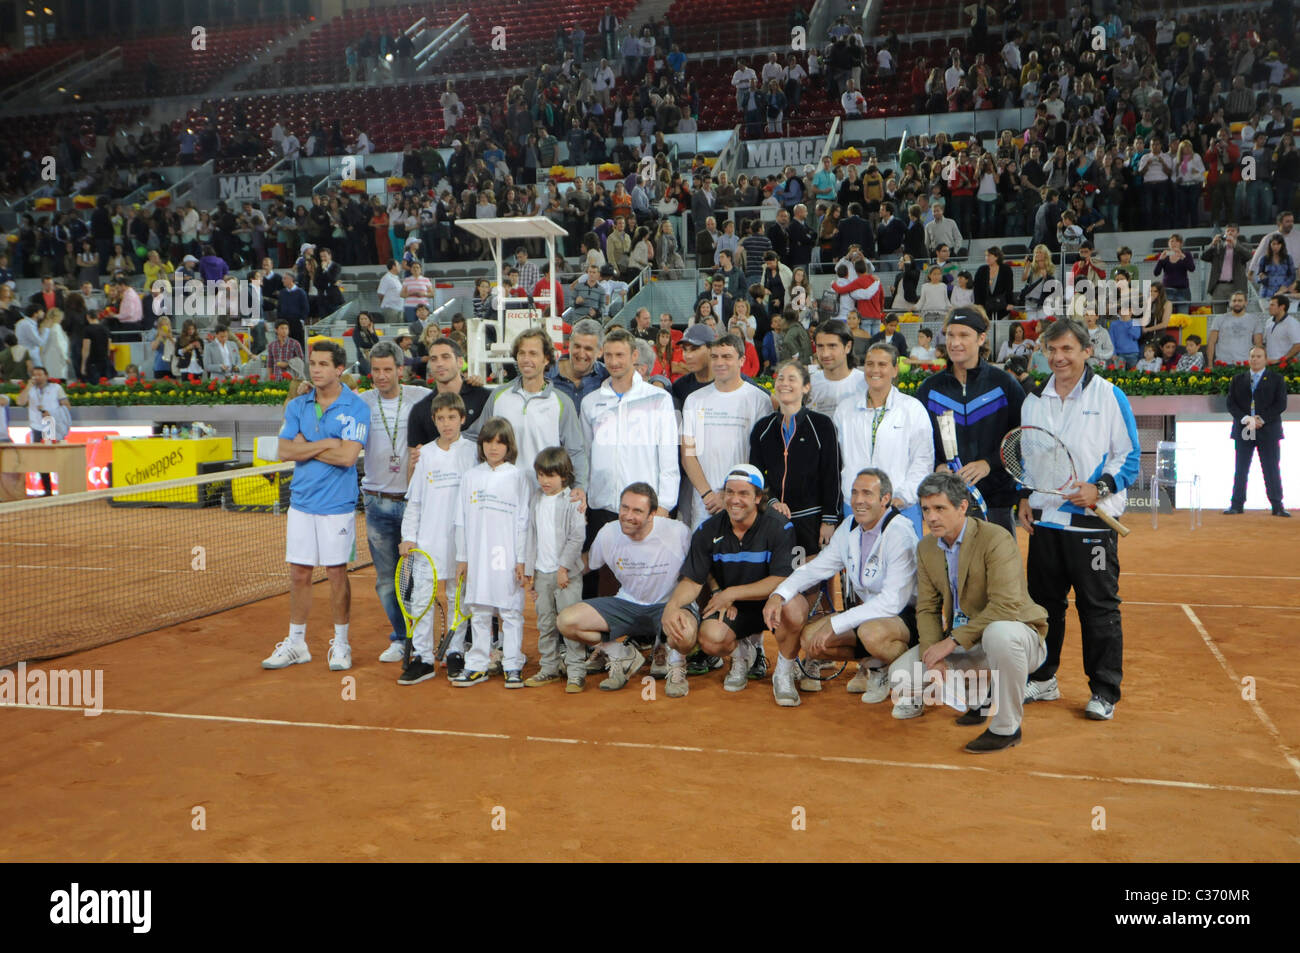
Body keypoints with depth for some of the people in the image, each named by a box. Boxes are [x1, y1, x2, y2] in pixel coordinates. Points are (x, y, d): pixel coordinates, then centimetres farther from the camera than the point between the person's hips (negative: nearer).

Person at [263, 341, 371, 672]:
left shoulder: (356, 407, -7)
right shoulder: (297, 406, 7)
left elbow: (348, 456, -18)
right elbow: (285, 451, -4)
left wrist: (306, 447, -9)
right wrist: (326, 444, -12)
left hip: (337, 505, -4)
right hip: (301, 502, 4)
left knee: (336, 573, 4)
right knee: (299, 573, 9)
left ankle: (340, 644, 19)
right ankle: (296, 643, 22)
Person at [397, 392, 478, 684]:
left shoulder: (472, 451, 1)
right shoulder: (426, 454, 6)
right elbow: (413, 501, 10)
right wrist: (408, 537, 4)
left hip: (461, 540, -2)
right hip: (427, 541, 2)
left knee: (457, 599, 7)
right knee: (422, 598, 0)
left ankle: (455, 653, 20)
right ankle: (422, 657, 8)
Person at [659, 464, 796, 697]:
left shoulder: (779, 527, -14)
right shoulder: (709, 530, -5)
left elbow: (782, 580, -18)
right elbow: (692, 581, -4)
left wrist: (731, 593, -18)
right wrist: (672, 605, -26)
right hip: (730, 607, 1)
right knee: (710, 639, -29)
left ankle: (786, 668, -3)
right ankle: (742, 653, 8)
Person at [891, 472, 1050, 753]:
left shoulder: (996, 539, -19)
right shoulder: (926, 548, 4)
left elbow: (1006, 606, -28)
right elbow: (927, 608, 4)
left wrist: (953, 640, -29)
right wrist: (932, 655, -13)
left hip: (1014, 633, -6)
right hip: (964, 643, 7)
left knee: (1000, 634, -42)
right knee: (902, 675, -10)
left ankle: (1006, 727, -18)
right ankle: (976, 700, 18)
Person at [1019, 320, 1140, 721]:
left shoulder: (1109, 396, -4)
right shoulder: (1035, 399, 10)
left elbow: (1129, 455, -3)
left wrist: (1099, 489, -17)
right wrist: (1024, 497, 6)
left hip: (1092, 520, -5)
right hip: (1044, 518, 5)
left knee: (1099, 606, 1)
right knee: (1044, 601, 13)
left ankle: (1105, 691, 13)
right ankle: (1043, 679, 27)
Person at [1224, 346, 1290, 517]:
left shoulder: (1277, 379, 6)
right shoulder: (1238, 379, 11)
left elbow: (1281, 404, -3)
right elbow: (1231, 403, 4)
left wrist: (1261, 419, -14)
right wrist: (1245, 419, -12)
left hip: (1268, 430, -2)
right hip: (1243, 431, 2)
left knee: (1271, 469, 0)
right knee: (1241, 469, 4)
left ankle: (1277, 506, 4)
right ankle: (1237, 504, 8)